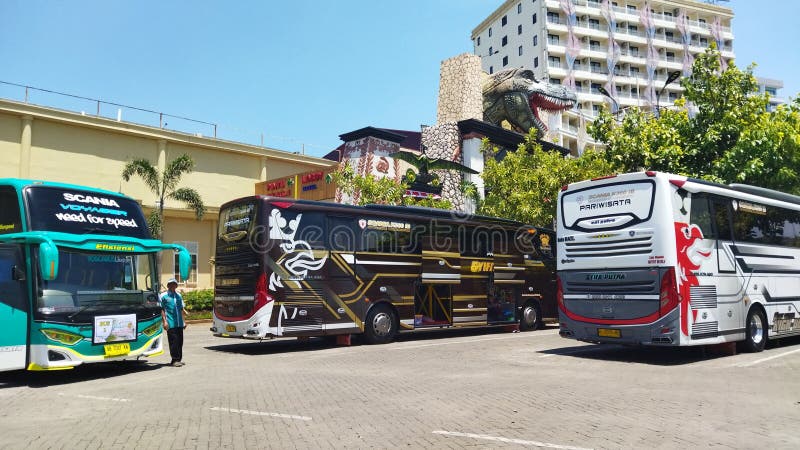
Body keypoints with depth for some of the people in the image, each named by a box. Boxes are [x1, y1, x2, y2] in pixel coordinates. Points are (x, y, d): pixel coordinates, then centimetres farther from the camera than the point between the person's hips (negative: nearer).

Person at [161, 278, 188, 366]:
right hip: (171, 323, -5)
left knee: (180, 341, 8)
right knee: (173, 341, -7)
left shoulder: (178, 295, 15)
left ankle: (179, 359, 16)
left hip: (179, 323, 5)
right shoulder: (164, 296, 1)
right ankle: (174, 360, 0)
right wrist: (165, 321, -10)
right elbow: (162, 309, -2)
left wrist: (184, 321, 15)